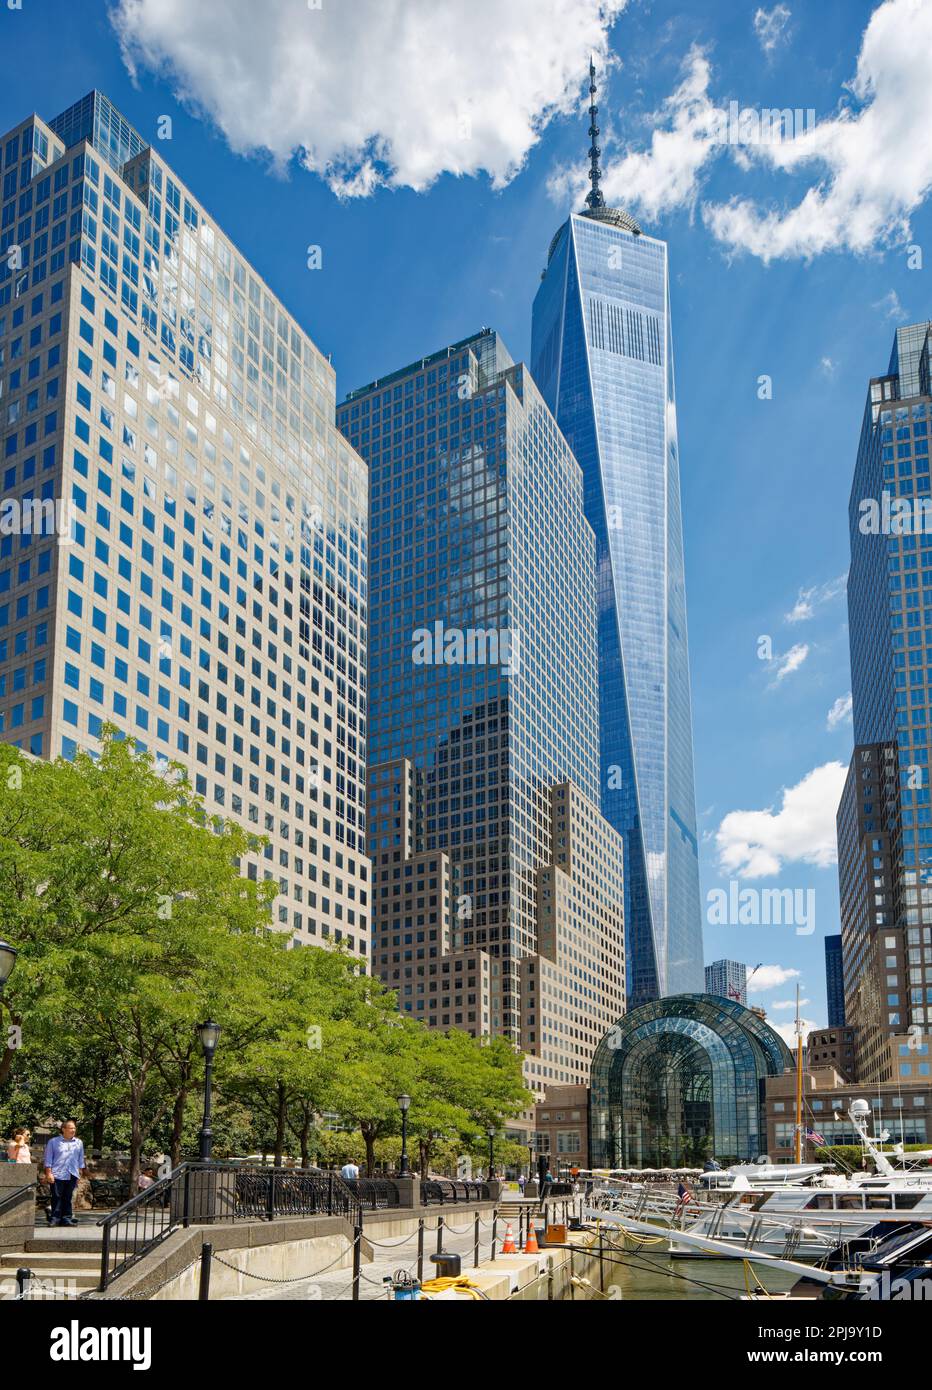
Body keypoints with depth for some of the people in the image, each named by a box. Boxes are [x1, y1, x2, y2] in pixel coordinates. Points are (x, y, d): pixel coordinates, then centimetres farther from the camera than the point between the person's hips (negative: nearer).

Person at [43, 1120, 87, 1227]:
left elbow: (81, 1159, 20)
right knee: (57, 1197, -4)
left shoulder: (78, 1143, 14)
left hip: (72, 1175, 4)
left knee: (68, 1198, 6)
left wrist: (82, 1172, 16)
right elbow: (48, 1159, 1)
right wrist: (48, 1173, -6)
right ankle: (55, 1218, 2)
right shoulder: (53, 1142, 2)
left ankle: (66, 1218, 10)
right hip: (57, 1174, -4)